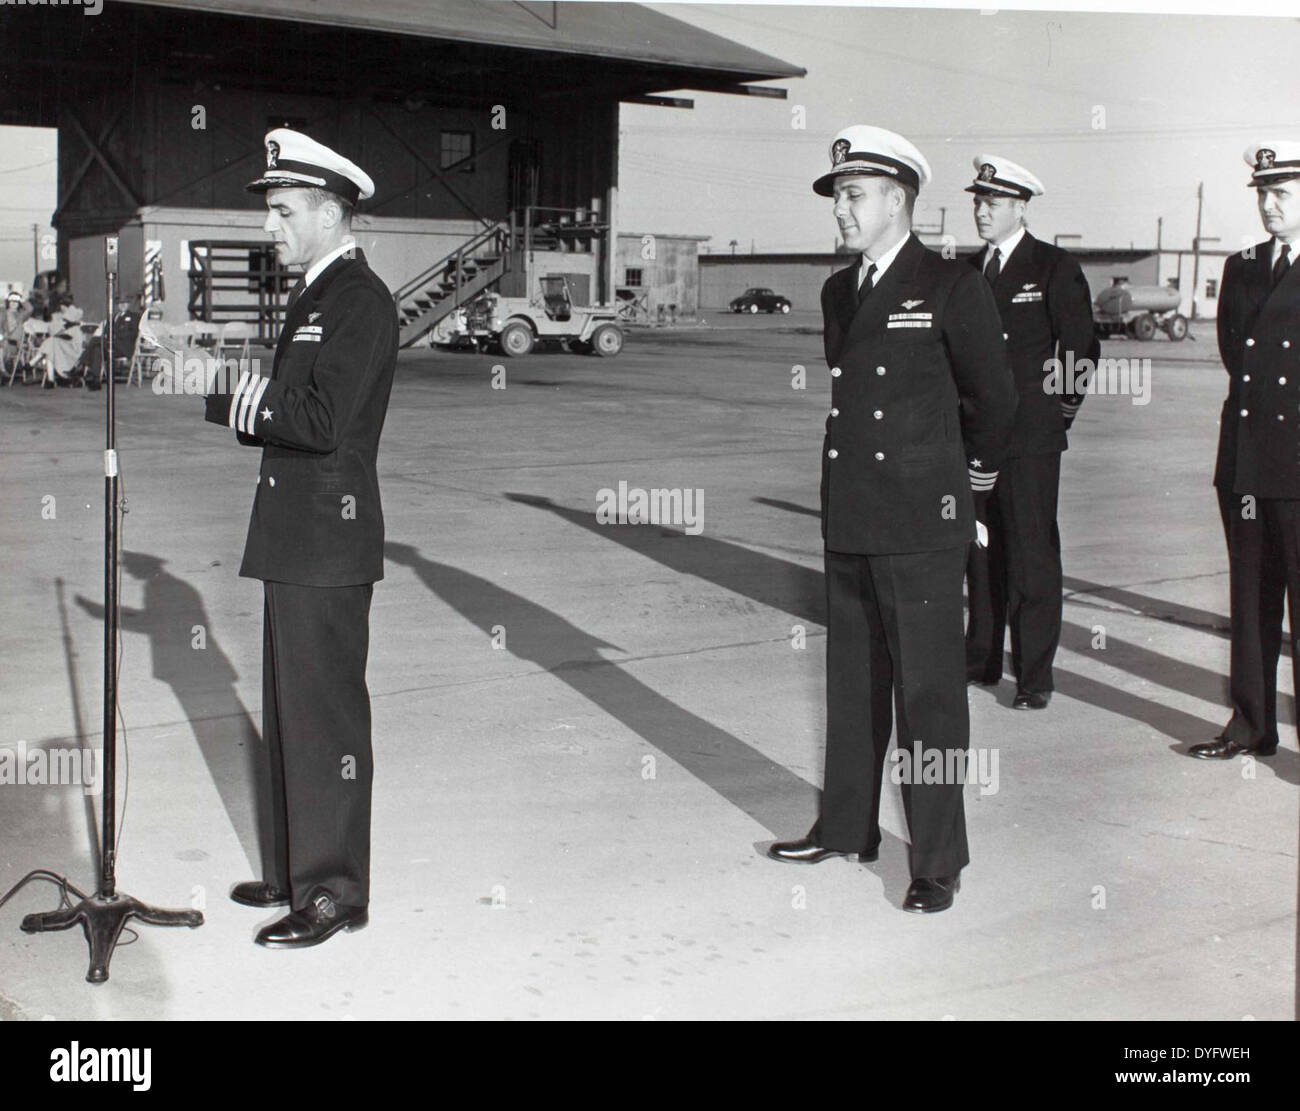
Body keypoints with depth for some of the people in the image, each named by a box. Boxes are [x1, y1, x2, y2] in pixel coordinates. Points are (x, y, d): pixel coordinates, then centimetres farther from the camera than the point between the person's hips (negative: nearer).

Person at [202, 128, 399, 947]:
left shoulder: (361, 300, -13)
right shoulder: (314, 297, 19)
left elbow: (322, 420, -23)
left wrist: (231, 397, -13)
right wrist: (235, 398, 2)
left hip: (329, 545, -10)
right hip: (297, 541, 10)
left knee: (325, 715, -4)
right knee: (289, 715, 16)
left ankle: (334, 891, 6)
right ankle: (295, 870, 28)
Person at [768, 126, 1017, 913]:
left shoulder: (953, 289, -7)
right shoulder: (839, 292, 13)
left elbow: (995, 399, 2)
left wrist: (969, 474, 13)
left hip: (922, 526, -6)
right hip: (850, 522, 7)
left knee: (930, 693, -2)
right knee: (853, 683, 16)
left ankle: (939, 862, 7)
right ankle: (848, 827, 29)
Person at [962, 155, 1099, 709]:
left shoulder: (1056, 269, -4)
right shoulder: (970, 269, 12)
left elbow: (1080, 348, -2)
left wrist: (1058, 412, -1)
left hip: (1030, 439, -6)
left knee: (1032, 554, -3)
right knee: (981, 550, 12)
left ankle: (1034, 676, 3)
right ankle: (982, 659, 23)